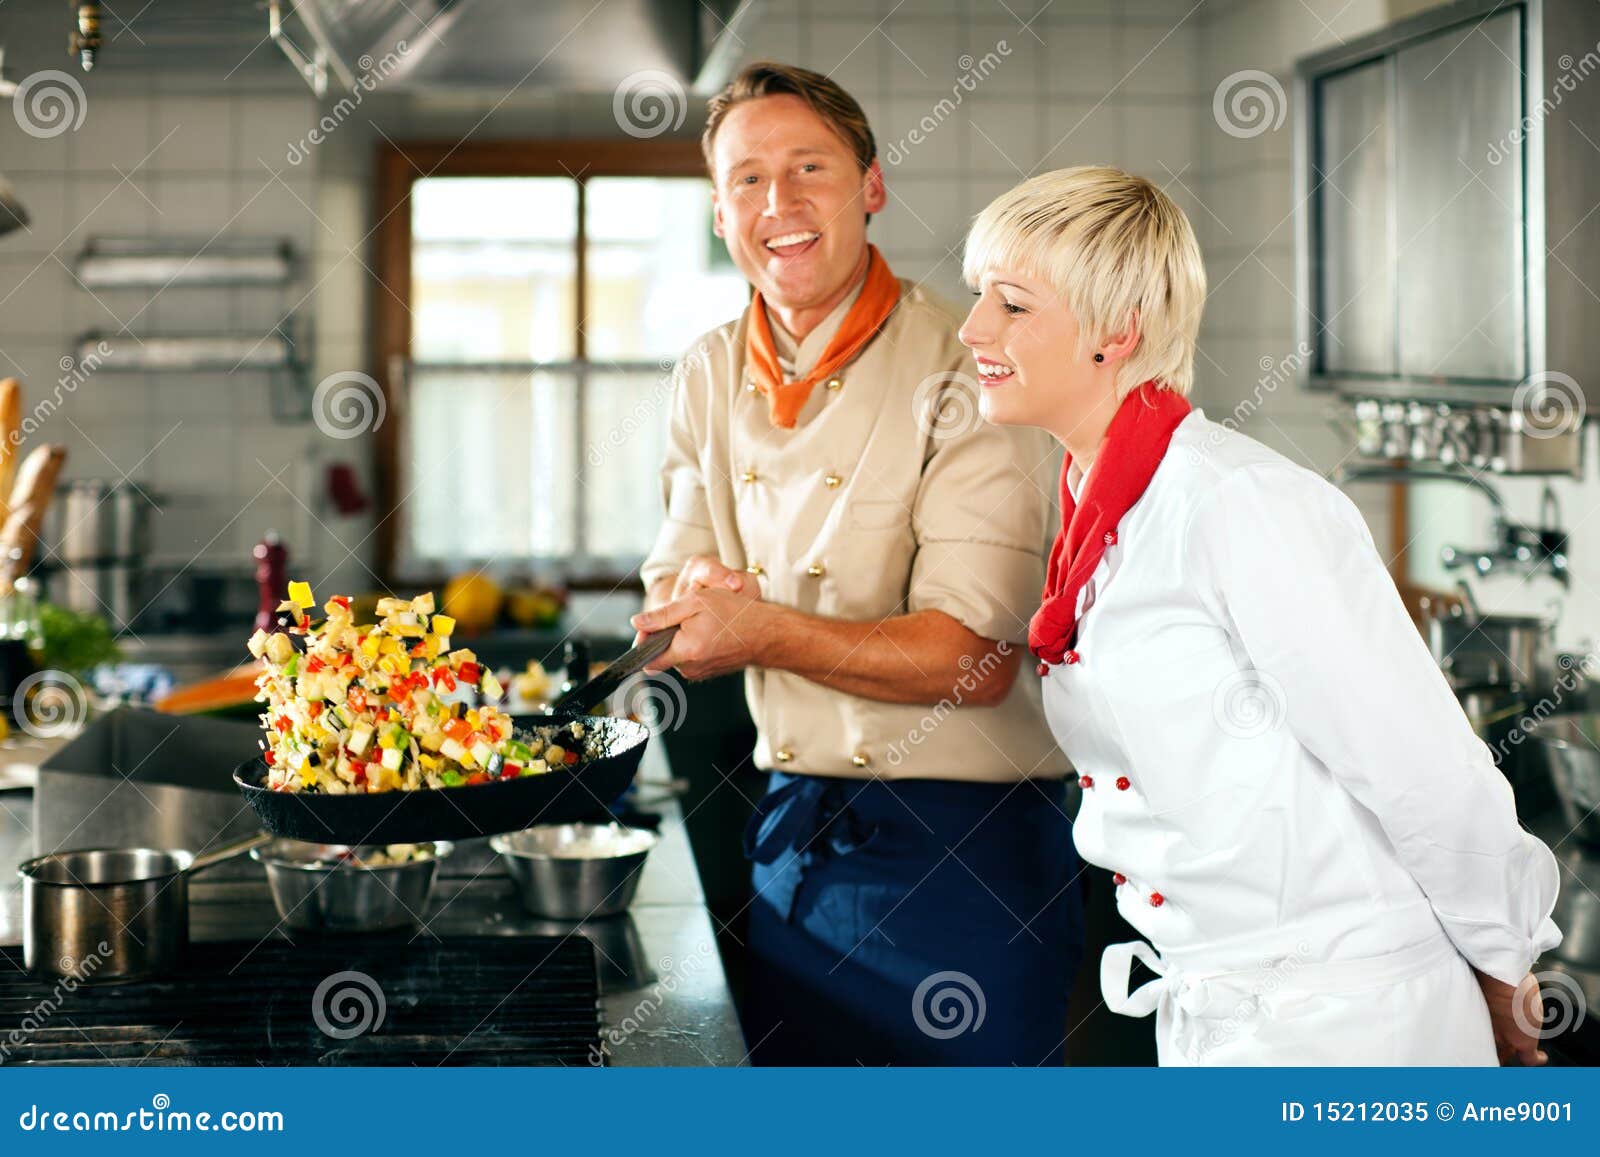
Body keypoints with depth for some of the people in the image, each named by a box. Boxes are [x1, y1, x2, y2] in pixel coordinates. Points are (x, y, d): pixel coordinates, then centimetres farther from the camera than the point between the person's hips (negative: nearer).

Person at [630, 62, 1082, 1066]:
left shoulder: (961, 374, -14)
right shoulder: (712, 377, 7)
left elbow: (972, 662, -19)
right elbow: (676, 597, 10)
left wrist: (764, 631, -23)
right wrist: (696, 594, -13)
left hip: (964, 852, -6)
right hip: (795, 829, 6)